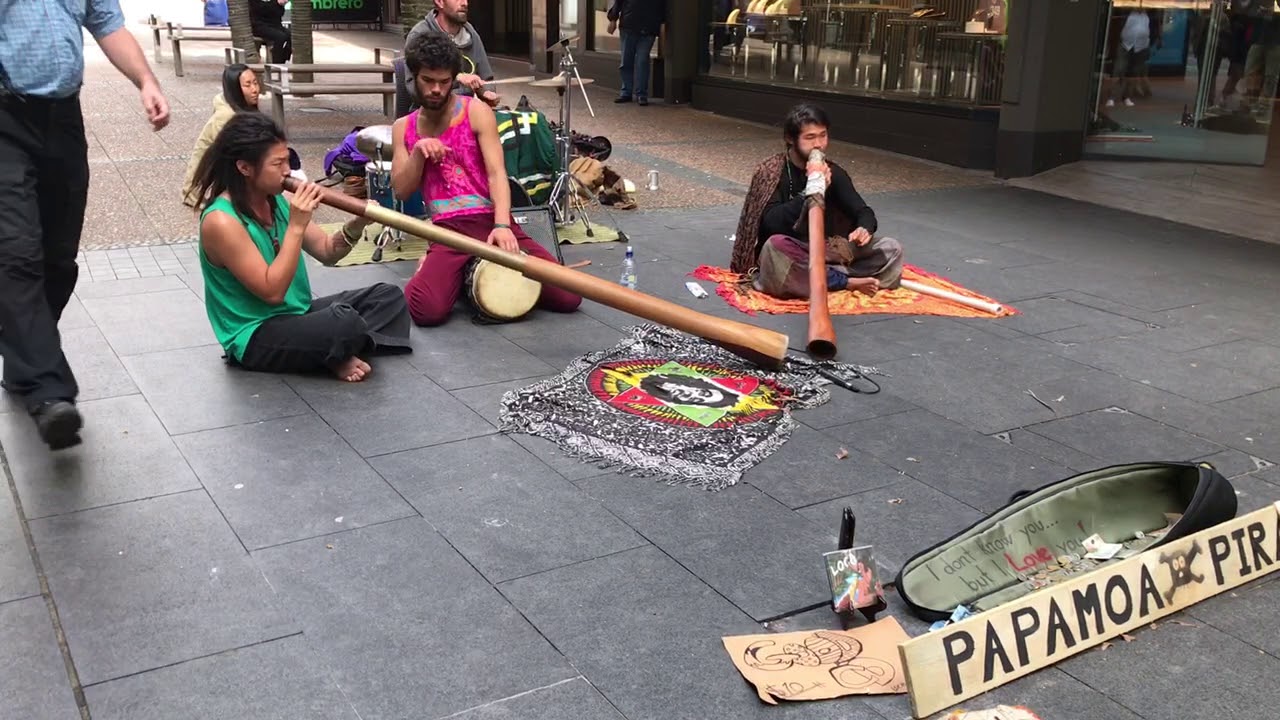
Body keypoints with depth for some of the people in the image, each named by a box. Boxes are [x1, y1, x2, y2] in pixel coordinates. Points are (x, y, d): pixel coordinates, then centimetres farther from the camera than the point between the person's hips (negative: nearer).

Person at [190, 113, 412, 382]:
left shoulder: (275, 200, 2)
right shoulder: (221, 221, -22)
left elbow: (327, 252, 7)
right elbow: (272, 292, -25)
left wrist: (355, 226, -14)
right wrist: (296, 227, -27)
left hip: (297, 314, 9)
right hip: (256, 336, -9)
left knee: (389, 296, 6)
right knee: (343, 322, -34)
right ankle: (334, 357, -3)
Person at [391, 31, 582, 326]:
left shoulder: (476, 112, 3)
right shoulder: (404, 127, 15)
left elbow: (496, 173, -7)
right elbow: (401, 191, 10)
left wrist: (501, 225, -24)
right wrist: (418, 152, -8)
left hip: (492, 222, -1)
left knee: (568, 297, -15)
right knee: (426, 310, -29)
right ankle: (461, 276, 7)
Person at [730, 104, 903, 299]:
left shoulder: (833, 173, 3)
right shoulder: (771, 172, -9)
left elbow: (863, 211, 0)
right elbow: (771, 223, -21)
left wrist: (864, 229, -24)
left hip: (826, 251, 4)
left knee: (891, 248, -11)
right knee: (775, 246, -39)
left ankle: (826, 278, -26)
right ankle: (846, 283, -25)